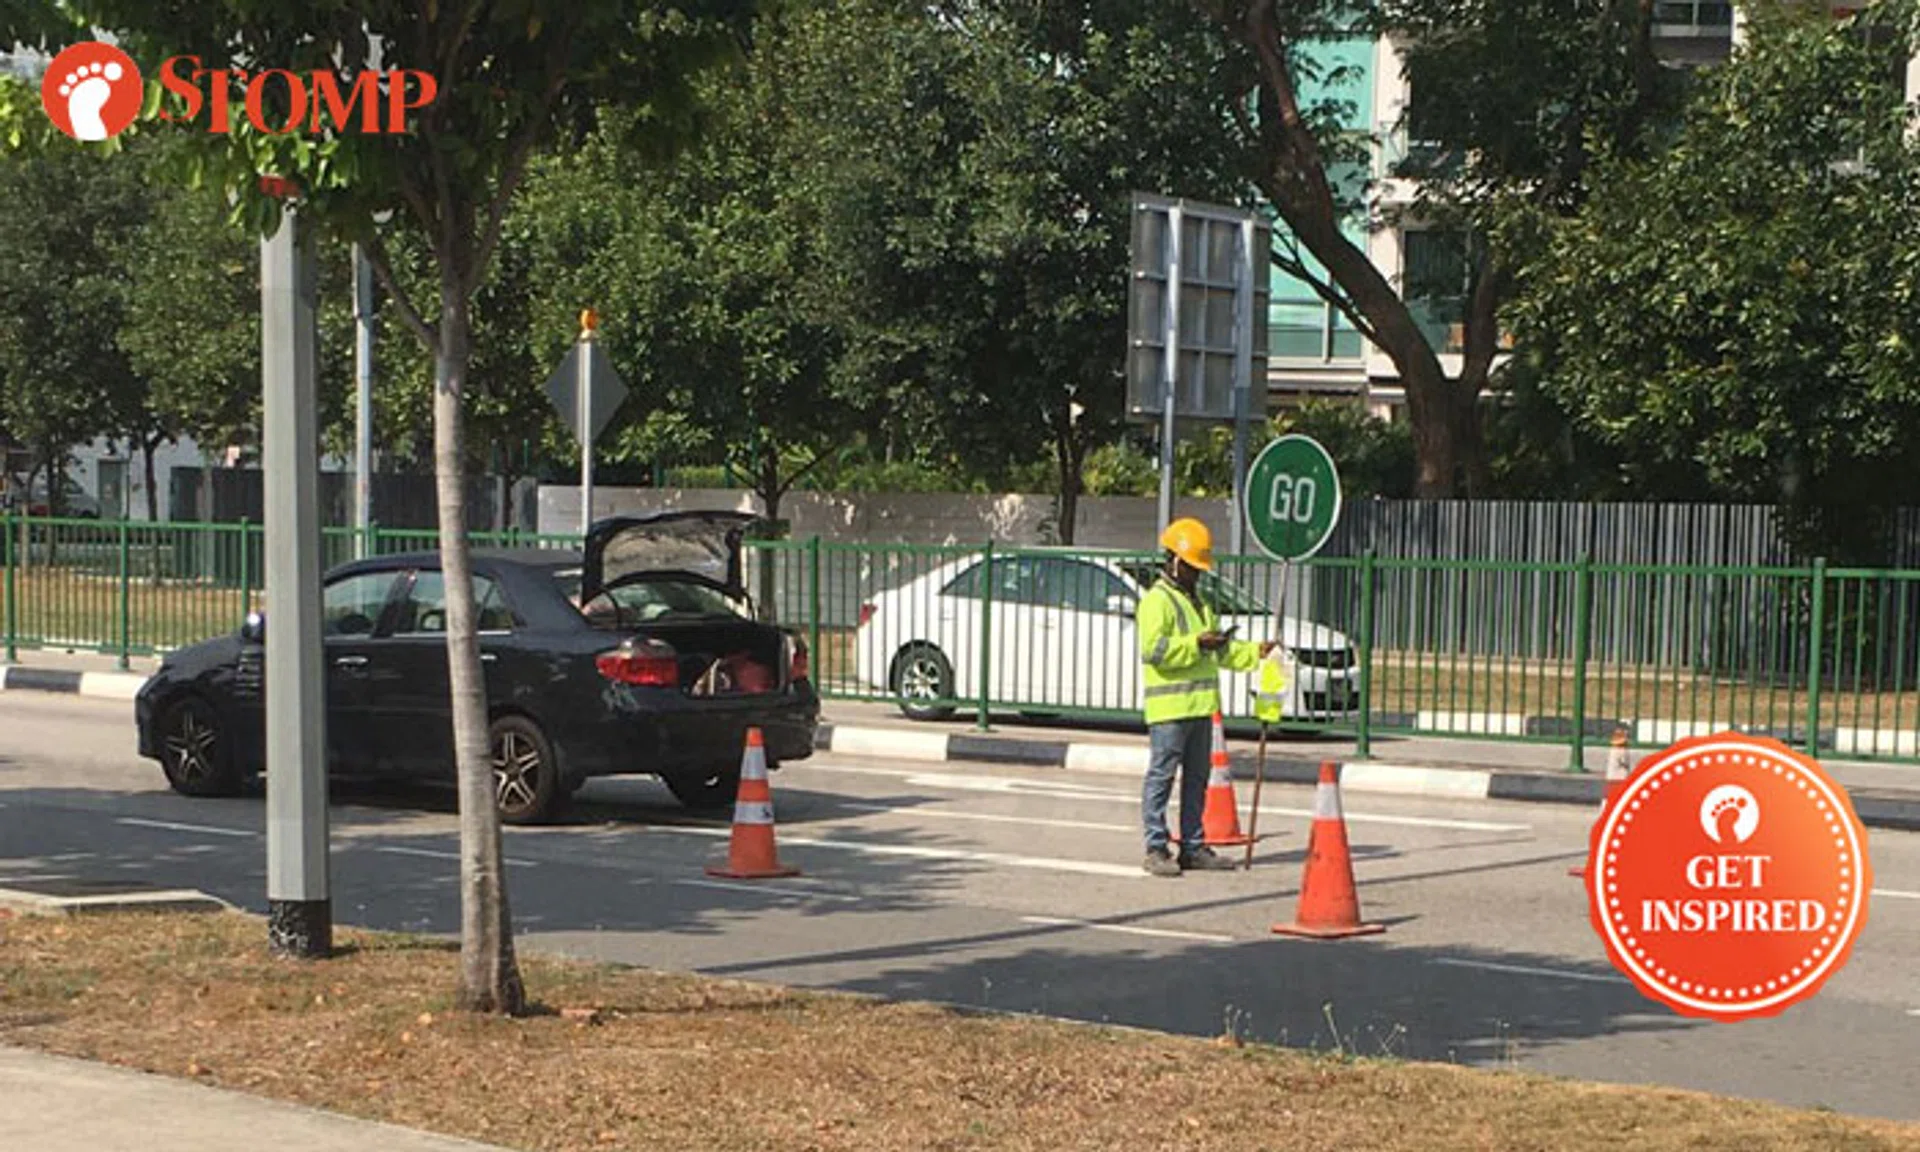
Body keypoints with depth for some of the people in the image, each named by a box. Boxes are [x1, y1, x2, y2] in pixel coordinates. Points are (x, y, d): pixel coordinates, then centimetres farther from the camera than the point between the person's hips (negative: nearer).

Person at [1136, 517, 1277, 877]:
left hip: (1200, 706, 9)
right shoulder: (1157, 601, -7)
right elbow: (1153, 648, -20)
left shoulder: (1199, 604, 23)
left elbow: (1221, 653, 28)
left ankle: (1192, 848, 17)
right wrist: (1196, 644, -22)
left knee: (1197, 779, 11)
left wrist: (1255, 652, 14)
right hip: (1169, 707, -9)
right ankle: (1156, 850, -5)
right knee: (1161, 776, -6)